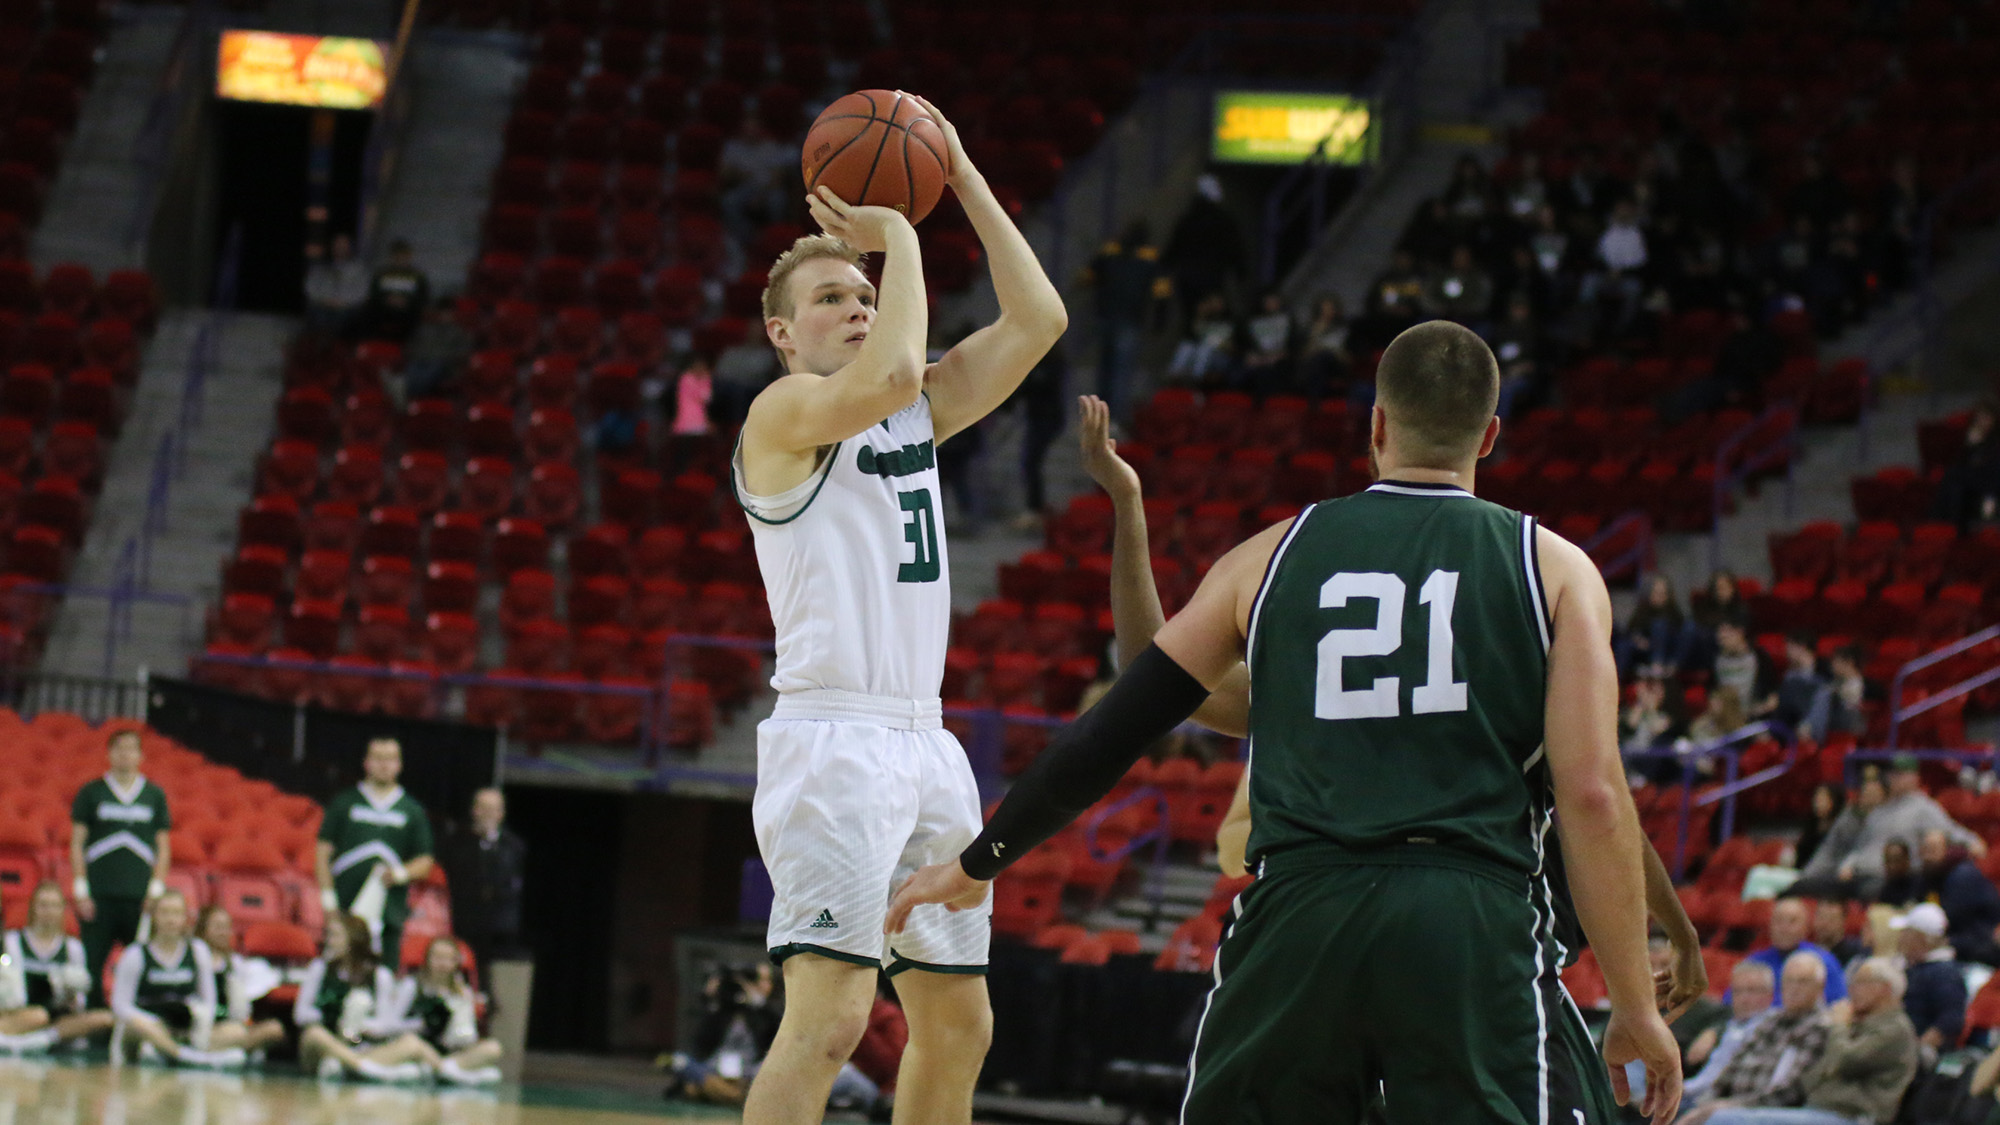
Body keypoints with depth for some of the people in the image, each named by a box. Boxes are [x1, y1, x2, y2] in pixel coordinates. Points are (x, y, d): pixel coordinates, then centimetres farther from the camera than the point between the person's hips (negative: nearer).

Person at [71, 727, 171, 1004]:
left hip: (139, 895, 1)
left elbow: (163, 847, 12)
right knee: (92, 964, -4)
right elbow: (77, 843, 6)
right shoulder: (91, 792, 7)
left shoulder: (155, 795, 11)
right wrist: (81, 890, -3)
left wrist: (156, 890, 1)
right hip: (99, 895, -1)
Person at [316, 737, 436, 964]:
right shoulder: (344, 802, 10)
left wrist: (401, 873, -8)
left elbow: (424, 861, 13)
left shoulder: (413, 811, 13)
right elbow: (324, 851, 7)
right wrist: (327, 895, -3)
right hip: (345, 907, -1)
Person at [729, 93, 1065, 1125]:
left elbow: (1038, 319, 13)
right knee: (829, 1017, -20)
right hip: (833, 738, -9)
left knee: (958, 1022, 12)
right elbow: (889, 375, -24)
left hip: (924, 744, 9)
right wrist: (898, 238, -10)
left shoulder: (919, 413, 18)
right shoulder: (784, 412, -5)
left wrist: (961, 177, 10)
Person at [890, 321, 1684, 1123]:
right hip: (1475, 926, -2)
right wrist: (1636, 1008, 2)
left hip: (1300, 913, 2)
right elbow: (1593, 794, -2)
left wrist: (977, 865, 30)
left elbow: (1112, 732, 17)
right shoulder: (1553, 568, 8)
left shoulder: (1274, 556, 15)